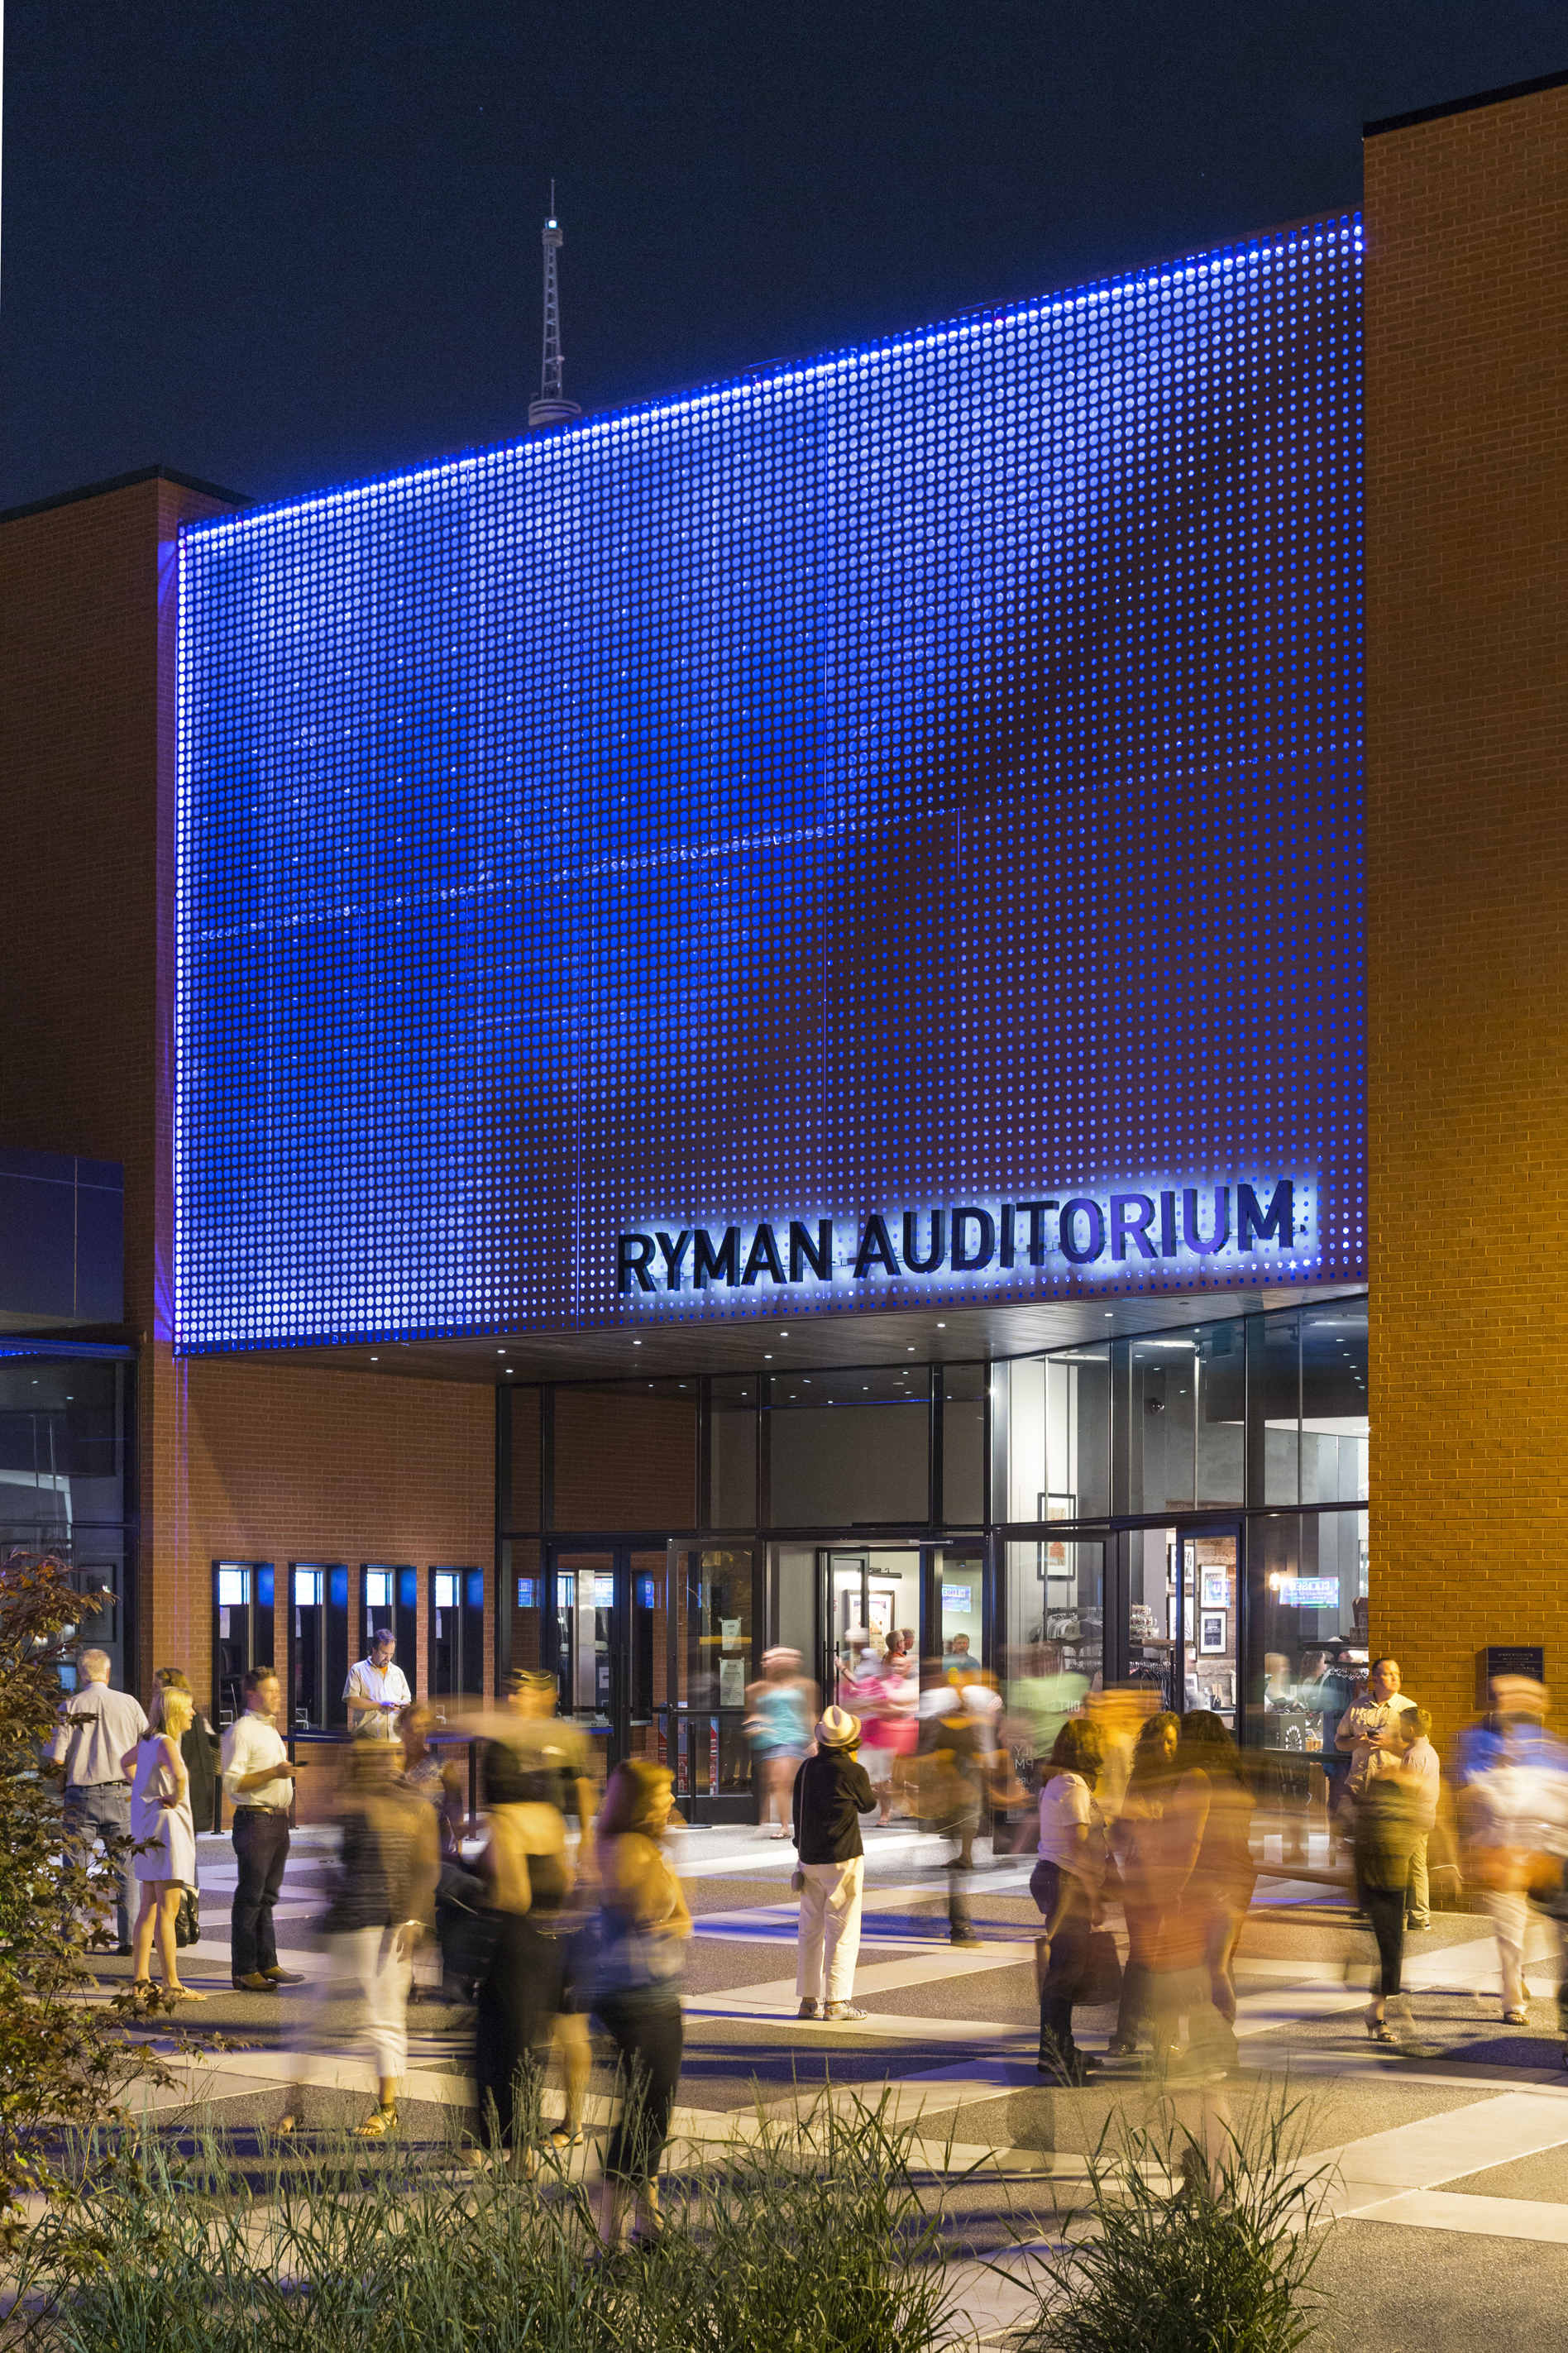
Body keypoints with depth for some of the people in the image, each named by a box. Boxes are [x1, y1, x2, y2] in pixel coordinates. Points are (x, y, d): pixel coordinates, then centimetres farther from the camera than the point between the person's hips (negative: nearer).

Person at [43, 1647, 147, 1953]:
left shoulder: (70, 1706, -2)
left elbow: (55, 1761, -5)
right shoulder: (129, 1704, 2)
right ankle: (127, 1939, 6)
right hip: (121, 1793, 1)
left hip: (81, 1794, -1)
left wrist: (62, 1777, 16)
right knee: (124, 1870, 7)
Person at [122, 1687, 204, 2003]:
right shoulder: (166, 1743, -17)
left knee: (149, 1909, 14)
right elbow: (179, 1775, -37)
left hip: (147, 1829, 10)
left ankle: (140, 1978, 18)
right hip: (166, 1825, -10)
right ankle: (172, 1985, -6)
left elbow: (126, 1761, 33)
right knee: (167, 1911, -7)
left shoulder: (149, 1741, 11)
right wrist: (175, 1798, -17)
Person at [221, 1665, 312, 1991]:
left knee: (267, 1896, 11)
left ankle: (267, 1964, 15)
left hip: (278, 1820, 9)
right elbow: (232, 1782, -17)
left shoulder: (270, 1730, 20)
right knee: (250, 1897, -6)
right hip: (254, 1820, -9)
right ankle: (244, 1970, -4)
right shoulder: (240, 1732, -9)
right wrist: (273, 1773, -21)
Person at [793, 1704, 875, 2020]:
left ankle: (808, 1999, 14)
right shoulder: (854, 1772, -13)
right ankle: (835, 2001, -3)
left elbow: (796, 1808, 10)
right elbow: (868, 1804, 5)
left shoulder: (807, 1768, 3)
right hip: (843, 1858, -6)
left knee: (810, 1929, 11)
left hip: (809, 1859, 6)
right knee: (842, 1930, 0)